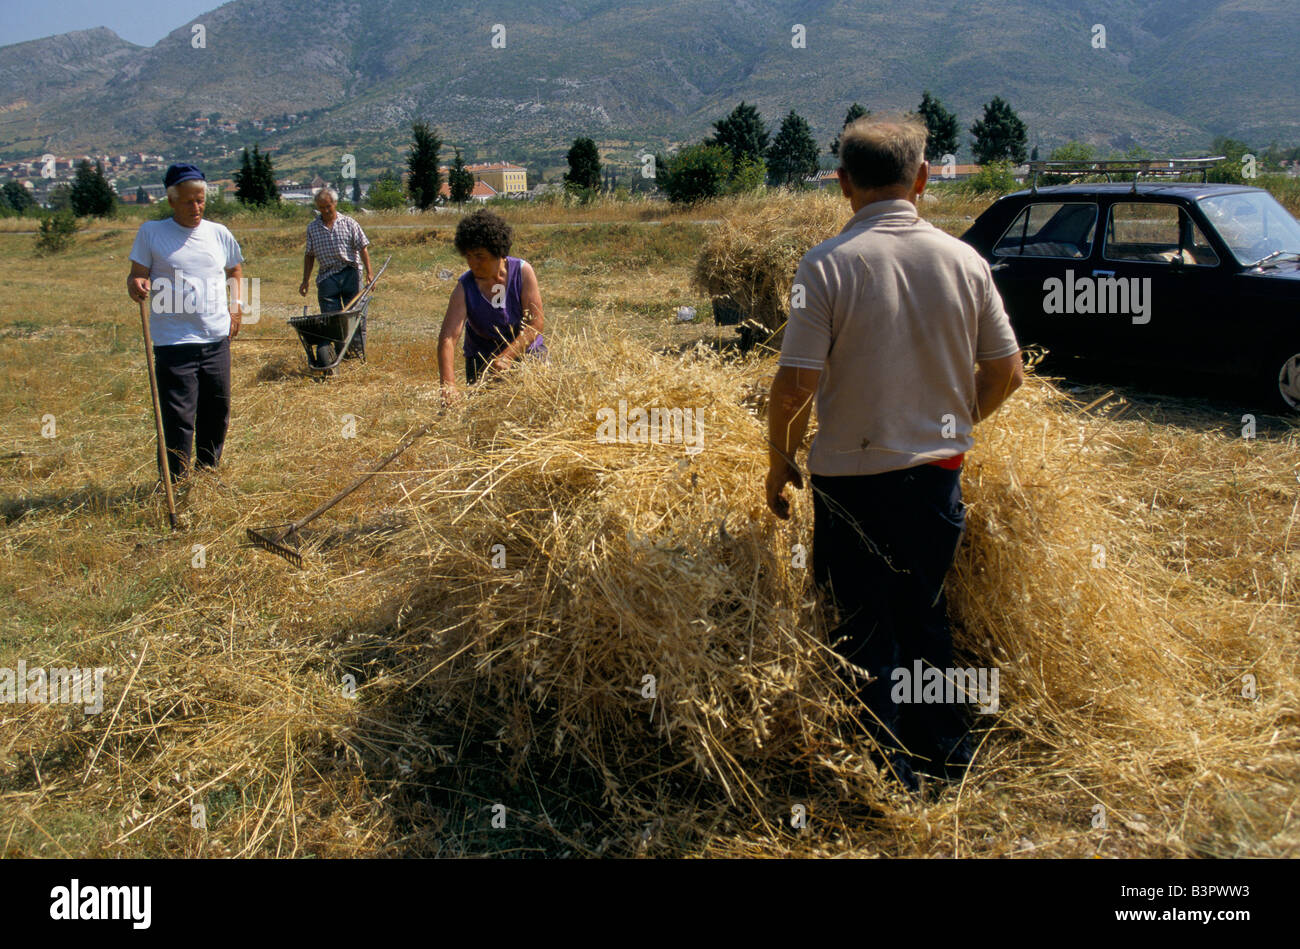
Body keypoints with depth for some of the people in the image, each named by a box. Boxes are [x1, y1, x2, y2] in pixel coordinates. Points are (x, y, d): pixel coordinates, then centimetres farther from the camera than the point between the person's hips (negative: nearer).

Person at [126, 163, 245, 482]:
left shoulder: (219, 233, 11)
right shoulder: (151, 232, 1)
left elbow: (235, 271, 26)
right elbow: (137, 274, 2)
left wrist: (236, 308, 12)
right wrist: (136, 285, -22)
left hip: (217, 337, 4)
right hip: (173, 339, -4)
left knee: (217, 410, 13)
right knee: (178, 417, -6)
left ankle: (209, 472, 31)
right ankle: (175, 482, 5)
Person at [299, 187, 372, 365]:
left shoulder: (349, 223, 4)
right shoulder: (312, 228, 11)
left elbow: (363, 248, 2)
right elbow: (309, 255, 14)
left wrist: (369, 273, -7)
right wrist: (305, 281, 10)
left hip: (350, 273, -1)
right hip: (327, 276, 1)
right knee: (329, 315, -3)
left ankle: (356, 349, 9)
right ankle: (324, 353, -2)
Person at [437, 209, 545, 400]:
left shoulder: (523, 271, -13)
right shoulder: (464, 288, -15)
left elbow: (536, 323, -17)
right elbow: (447, 338, -25)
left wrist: (507, 356, -30)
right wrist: (448, 385, -40)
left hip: (527, 352, 0)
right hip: (483, 361, 0)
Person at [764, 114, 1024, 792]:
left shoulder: (828, 265, -14)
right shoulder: (964, 260, -2)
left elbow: (795, 382, -18)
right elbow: (1007, 370, 4)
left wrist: (780, 462, -2)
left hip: (853, 482, -4)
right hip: (938, 475, 4)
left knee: (865, 635, 11)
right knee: (925, 617, 23)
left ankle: (891, 781, 22)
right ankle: (948, 756, 37)